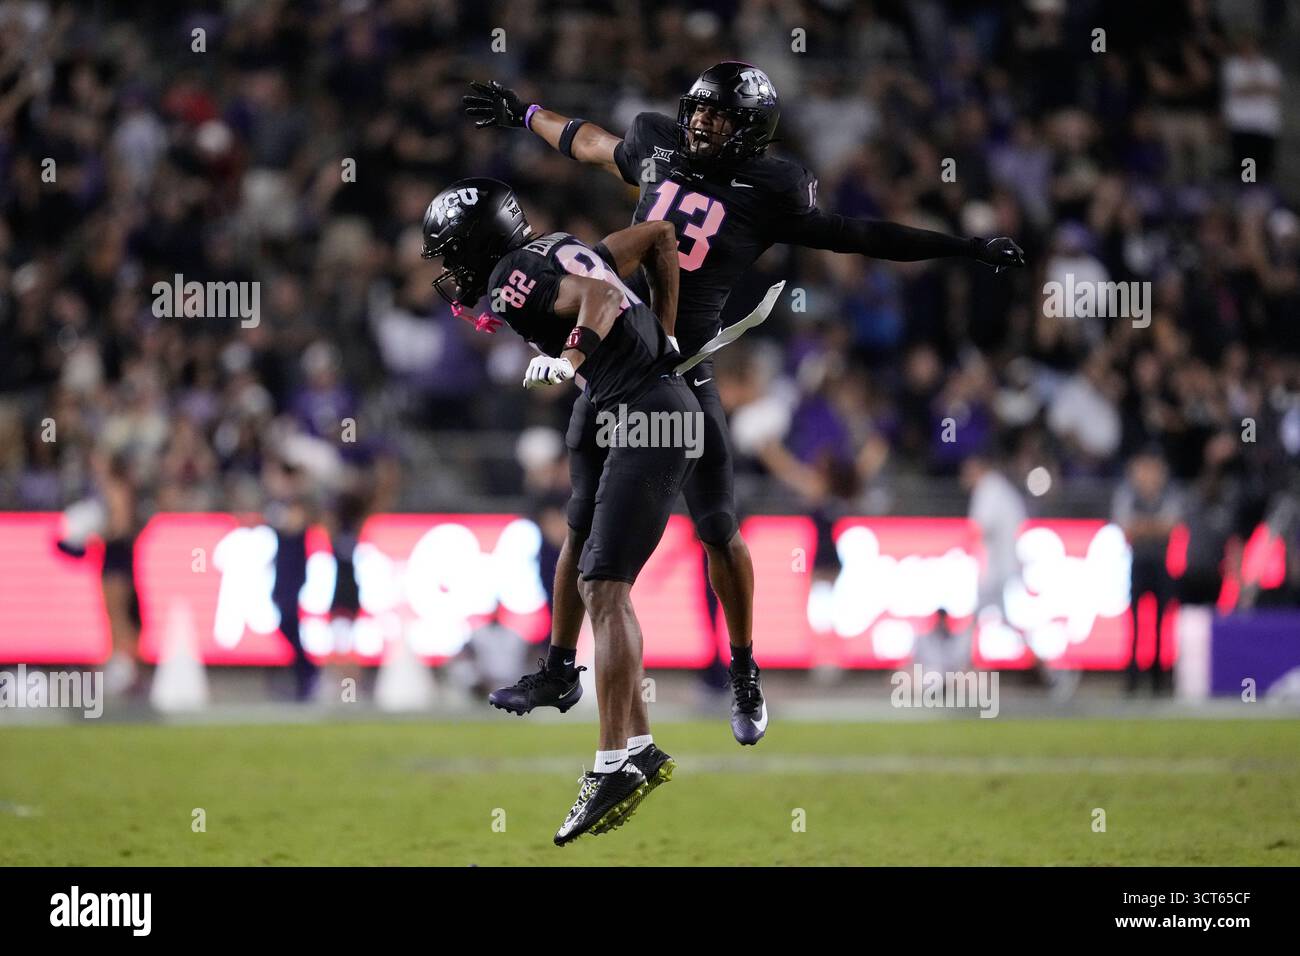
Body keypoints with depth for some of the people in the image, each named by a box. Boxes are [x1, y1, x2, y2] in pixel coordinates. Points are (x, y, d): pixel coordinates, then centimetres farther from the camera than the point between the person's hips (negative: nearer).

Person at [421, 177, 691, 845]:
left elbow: (602, 295, -22)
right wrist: (662, 334, 25)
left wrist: (572, 358, -31)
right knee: (597, 583, 14)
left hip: (644, 417, -10)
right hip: (665, 398, 10)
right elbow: (658, 237, 24)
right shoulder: (558, 249, 18)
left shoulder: (512, 278, -7)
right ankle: (639, 748, 15)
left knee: (604, 590, -14)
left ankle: (616, 765, -21)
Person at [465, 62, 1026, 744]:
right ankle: (557, 670, 17)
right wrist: (522, 114, 40)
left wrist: (968, 248, -1)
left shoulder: (768, 196, -5)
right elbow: (594, 145, 27)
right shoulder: (660, 151, 7)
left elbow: (862, 238, 0)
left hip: (683, 371, -3)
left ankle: (744, 675, 14)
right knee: (585, 523, 7)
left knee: (718, 529, -2)